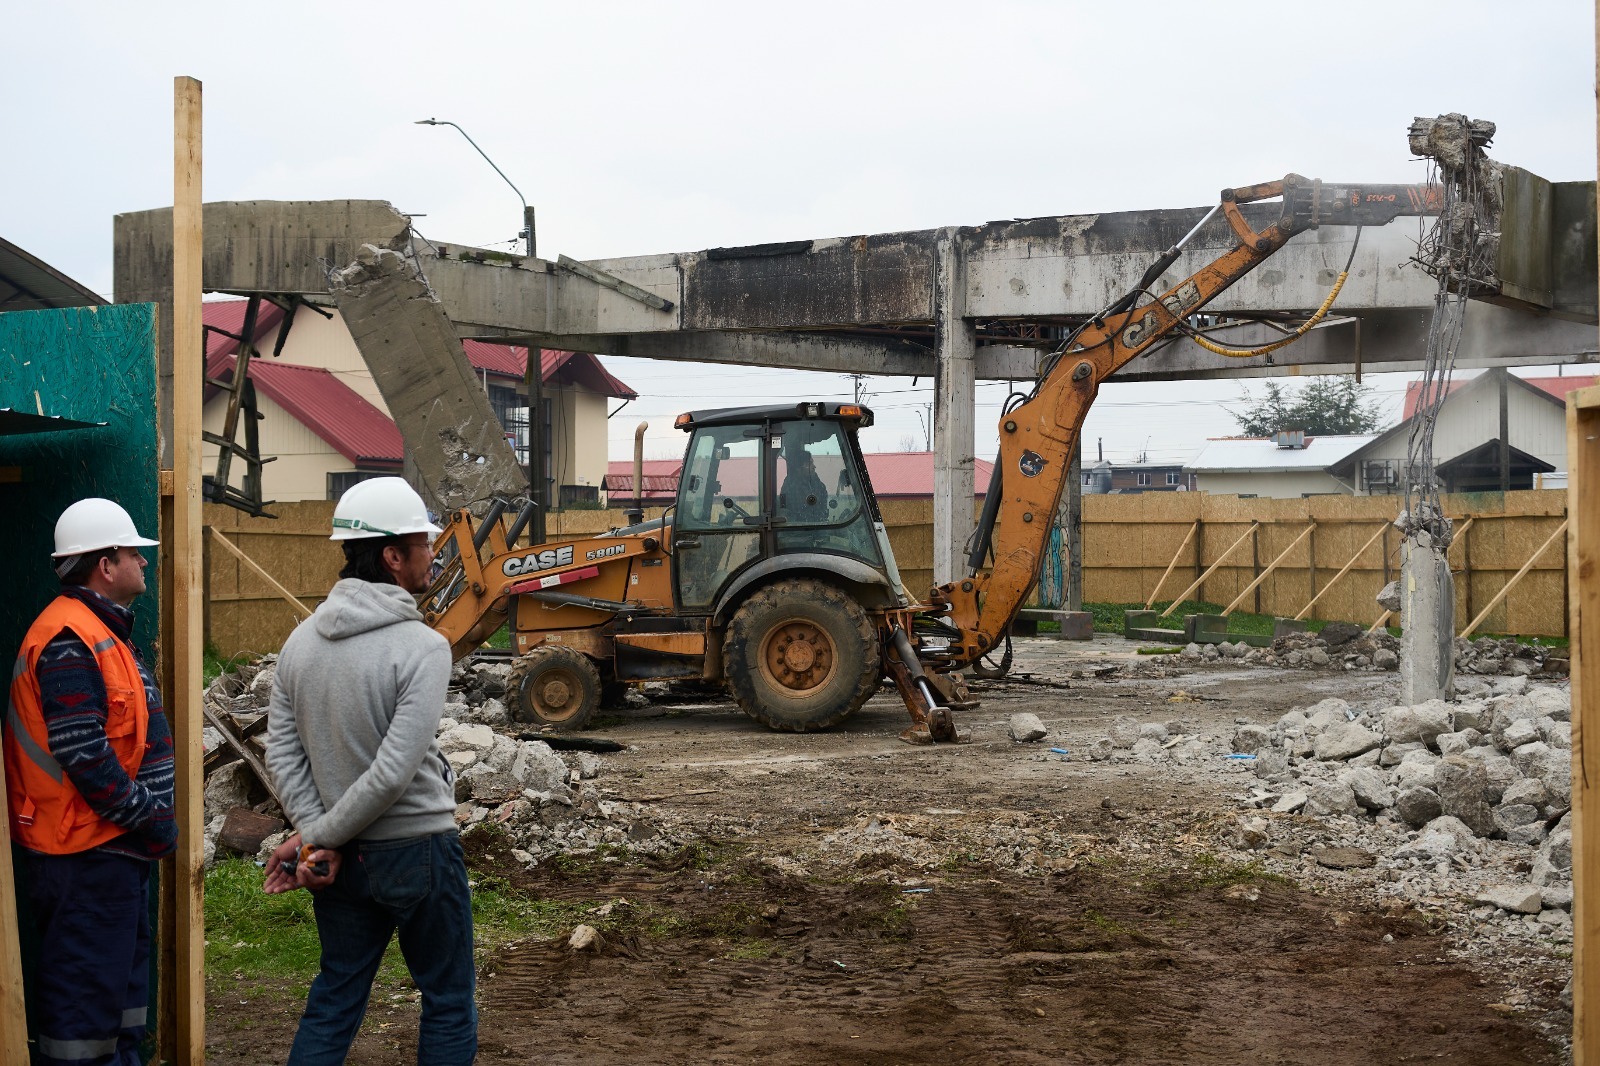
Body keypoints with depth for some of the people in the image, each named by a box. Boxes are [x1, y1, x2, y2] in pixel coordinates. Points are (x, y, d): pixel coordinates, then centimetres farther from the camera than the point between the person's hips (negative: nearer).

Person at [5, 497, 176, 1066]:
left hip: (117, 845, 11)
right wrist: (148, 818, -17)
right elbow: (82, 753, -24)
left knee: (126, 970, 19)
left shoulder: (105, 629, 16)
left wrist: (151, 815, 13)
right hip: (86, 850, -11)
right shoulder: (70, 638, -18)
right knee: (87, 982, -4)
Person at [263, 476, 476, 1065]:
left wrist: (316, 836, -6)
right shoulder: (422, 647, -18)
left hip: (340, 859, 6)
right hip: (415, 850, -6)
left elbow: (282, 753, -3)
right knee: (449, 1000, 11)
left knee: (335, 995, 18)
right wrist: (322, 837, -12)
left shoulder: (301, 640, 1)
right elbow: (396, 771, -23)